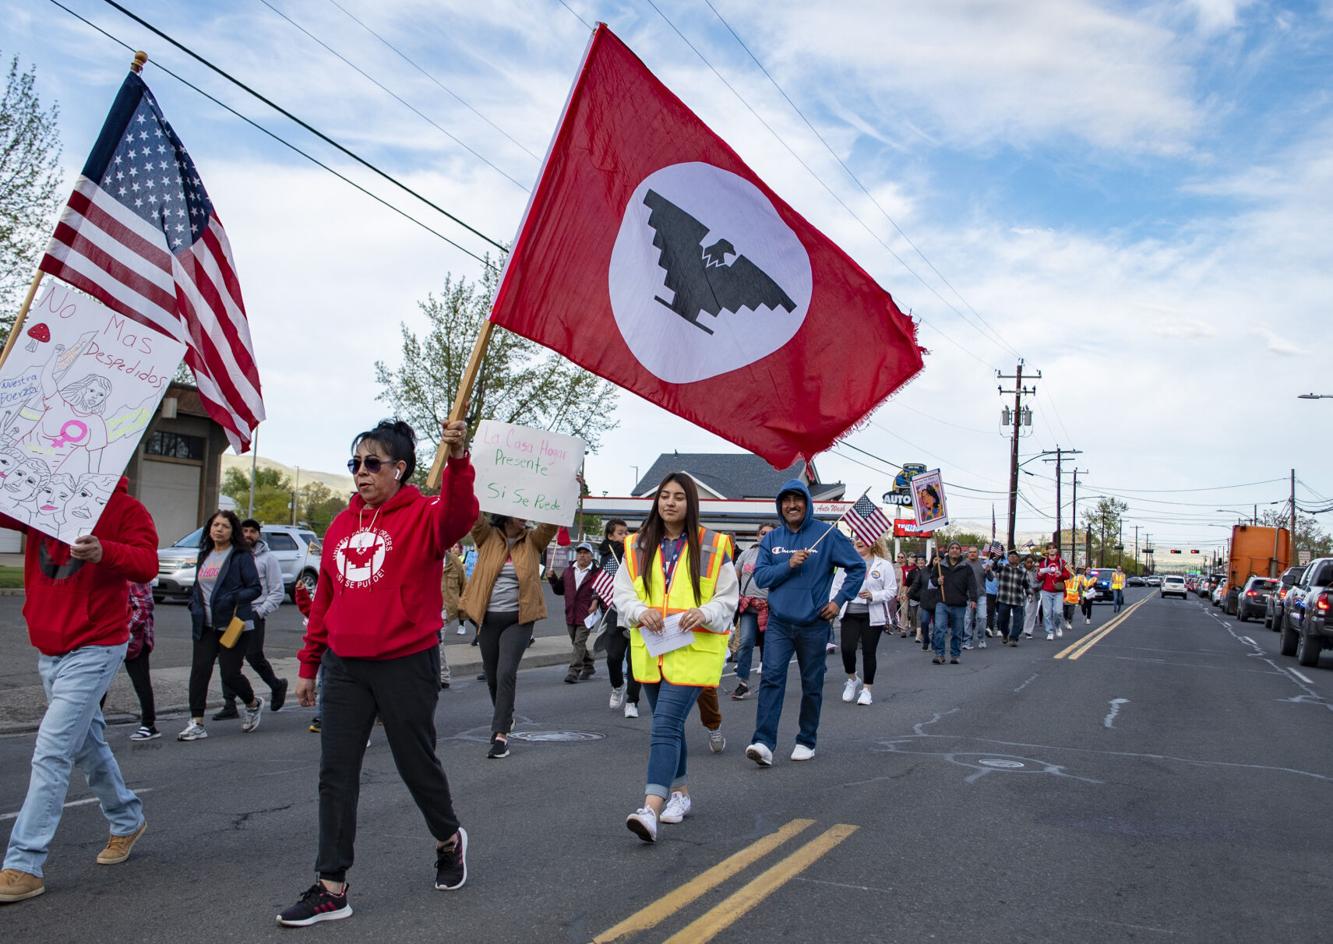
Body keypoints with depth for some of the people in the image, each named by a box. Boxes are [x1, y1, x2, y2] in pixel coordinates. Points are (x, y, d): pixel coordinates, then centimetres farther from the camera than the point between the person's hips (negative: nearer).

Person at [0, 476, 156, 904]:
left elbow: (147, 564, -21)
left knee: (51, 752, -11)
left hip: (93, 649, -7)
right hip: (48, 648, 7)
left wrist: (104, 552, -40)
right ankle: (127, 821, 36)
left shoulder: (123, 508, -11)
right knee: (85, 744, 18)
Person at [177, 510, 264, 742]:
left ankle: (254, 704, 26)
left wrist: (233, 599, -23)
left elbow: (255, 588, -8)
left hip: (234, 625, -5)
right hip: (206, 626, 6)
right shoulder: (205, 555, 15)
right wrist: (195, 606, 8)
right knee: (200, 669, -7)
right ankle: (197, 723, -3)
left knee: (230, 674, -4)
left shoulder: (241, 556, -5)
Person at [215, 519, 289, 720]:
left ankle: (277, 685, 21)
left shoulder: (267, 558, 0)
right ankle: (229, 705, 5)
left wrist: (260, 612, -10)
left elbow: (278, 592, -1)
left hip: (253, 615, -5)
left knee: (253, 656, -6)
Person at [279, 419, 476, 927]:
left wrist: (457, 462, -49)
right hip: (344, 666, 5)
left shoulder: (422, 516, -7)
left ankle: (449, 839, 37)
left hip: (407, 664, -5)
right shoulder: (342, 523, 10)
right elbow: (324, 598, 14)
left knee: (416, 762, 9)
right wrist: (308, 665, 17)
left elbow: (458, 517, -32)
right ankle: (331, 888, 13)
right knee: (336, 774, 4)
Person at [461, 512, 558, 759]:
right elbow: (475, 517, -13)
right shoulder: (488, 536, 1)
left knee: (506, 673, -16)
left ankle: (501, 734, -12)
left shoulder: (533, 540, 1)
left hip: (518, 619, -2)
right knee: (492, 675, 14)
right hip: (488, 617, 2)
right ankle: (504, 717, 39)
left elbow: (551, 524, -12)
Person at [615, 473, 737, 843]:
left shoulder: (713, 546, -1)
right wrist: (641, 611, -14)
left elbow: (729, 599, 1)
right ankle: (681, 793, 33)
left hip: (693, 651, -4)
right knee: (669, 725, 16)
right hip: (650, 650, 5)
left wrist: (705, 613, -19)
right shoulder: (638, 546, 7)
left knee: (666, 725, -16)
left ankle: (651, 810, -22)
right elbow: (622, 593, 7)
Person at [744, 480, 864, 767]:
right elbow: (760, 576, -1)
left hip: (814, 624, -1)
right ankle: (763, 742, -17)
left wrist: (840, 600, -6)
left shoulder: (827, 535, -3)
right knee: (771, 678, -12)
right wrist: (788, 564, -15)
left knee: (812, 684, 9)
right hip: (778, 622, 1)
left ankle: (806, 741, 24)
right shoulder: (771, 539, 6)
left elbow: (857, 566, 1)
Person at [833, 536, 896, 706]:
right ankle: (852, 679, 17)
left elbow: (892, 590, -2)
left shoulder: (884, 565, -1)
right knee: (847, 648, -11)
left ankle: (867, 689, 16)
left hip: (873, 615, -2)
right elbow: (836, 586, 10)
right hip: (850, 614, 2)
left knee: (868, 652, 2)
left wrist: (873, 595, -17)